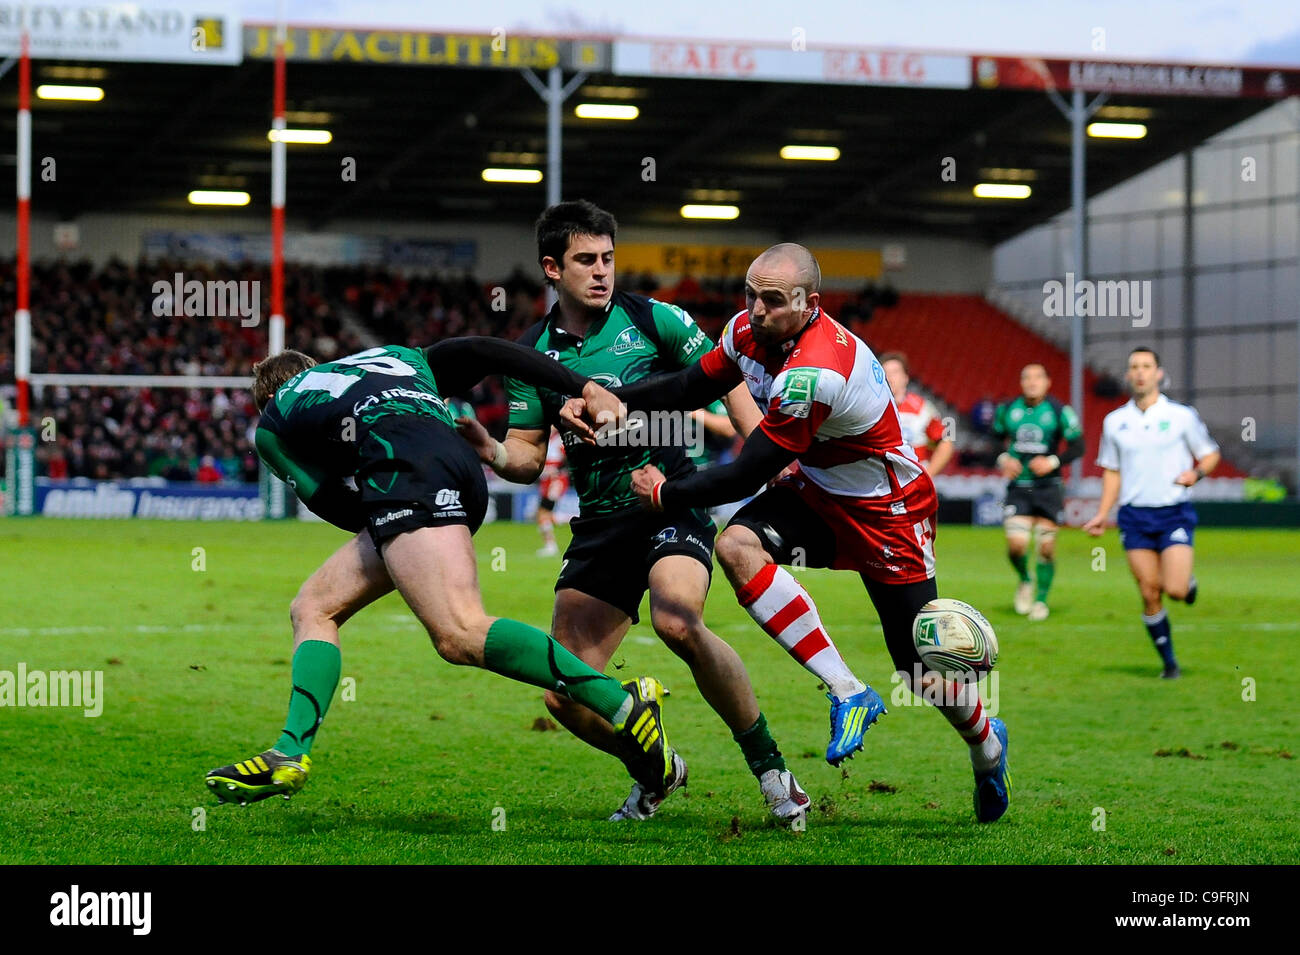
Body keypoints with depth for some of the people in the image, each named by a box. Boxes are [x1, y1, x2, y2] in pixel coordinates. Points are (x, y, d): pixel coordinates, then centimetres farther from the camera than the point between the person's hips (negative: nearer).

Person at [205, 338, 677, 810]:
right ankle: (290, 755, -1)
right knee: (313, 607, 14)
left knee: (460, 635, -21)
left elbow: (330, 502, 17)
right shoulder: (398, 358, 39)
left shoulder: (272, 423, 29)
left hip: (409, 473, -7)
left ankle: (624, 704, -31)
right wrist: (584, 387, 16)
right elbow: (481, 352, 24)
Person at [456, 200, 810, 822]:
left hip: (671, 500, -4)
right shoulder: (532, 353, 5)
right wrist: (493, 452, -14)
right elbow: (528, 456, 9)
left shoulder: (651, 320, -4)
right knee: (564, 691, -5)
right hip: (599, 522, 4)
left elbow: (725, 380, 4)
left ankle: (769, 766, -17)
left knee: (678, 622, -34)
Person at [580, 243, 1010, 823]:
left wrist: (665, 494, -15)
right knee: (738, 545, -24)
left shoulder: (813, 372, -35)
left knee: (923, 674, 0)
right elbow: (692, 387, 5)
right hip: (817, 491, 8)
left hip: (887, 513, -8)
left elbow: (747, 475, -29)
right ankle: (847, 692, -14)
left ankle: (987, 742, 37)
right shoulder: (749, 331, -9)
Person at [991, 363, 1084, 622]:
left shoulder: (1059, 412, -4)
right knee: (1016, 544, -13)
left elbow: (1078, 446, -1)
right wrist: (1003, 459, -5)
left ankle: (1041, 599, 19)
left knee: (1046, 547, 1)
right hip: (1018, 487, 1)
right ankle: (1024, 581, 18)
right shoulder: (1007, 411, 4)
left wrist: (1053, 462, -15)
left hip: (1048, 487, -1)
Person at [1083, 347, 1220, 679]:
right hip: (1135, 516, 2)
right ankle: (1169, 662, 13)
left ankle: (1188, 582, 21)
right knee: (1149, 595, -1)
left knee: (1175, 590, -16)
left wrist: (1196, 472, -13)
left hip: (1174, 513, -2)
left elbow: (1210, 454, 8)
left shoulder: (1181, 416, 0)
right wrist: (1102, 514, 7)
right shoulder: (1115, 421, 7)